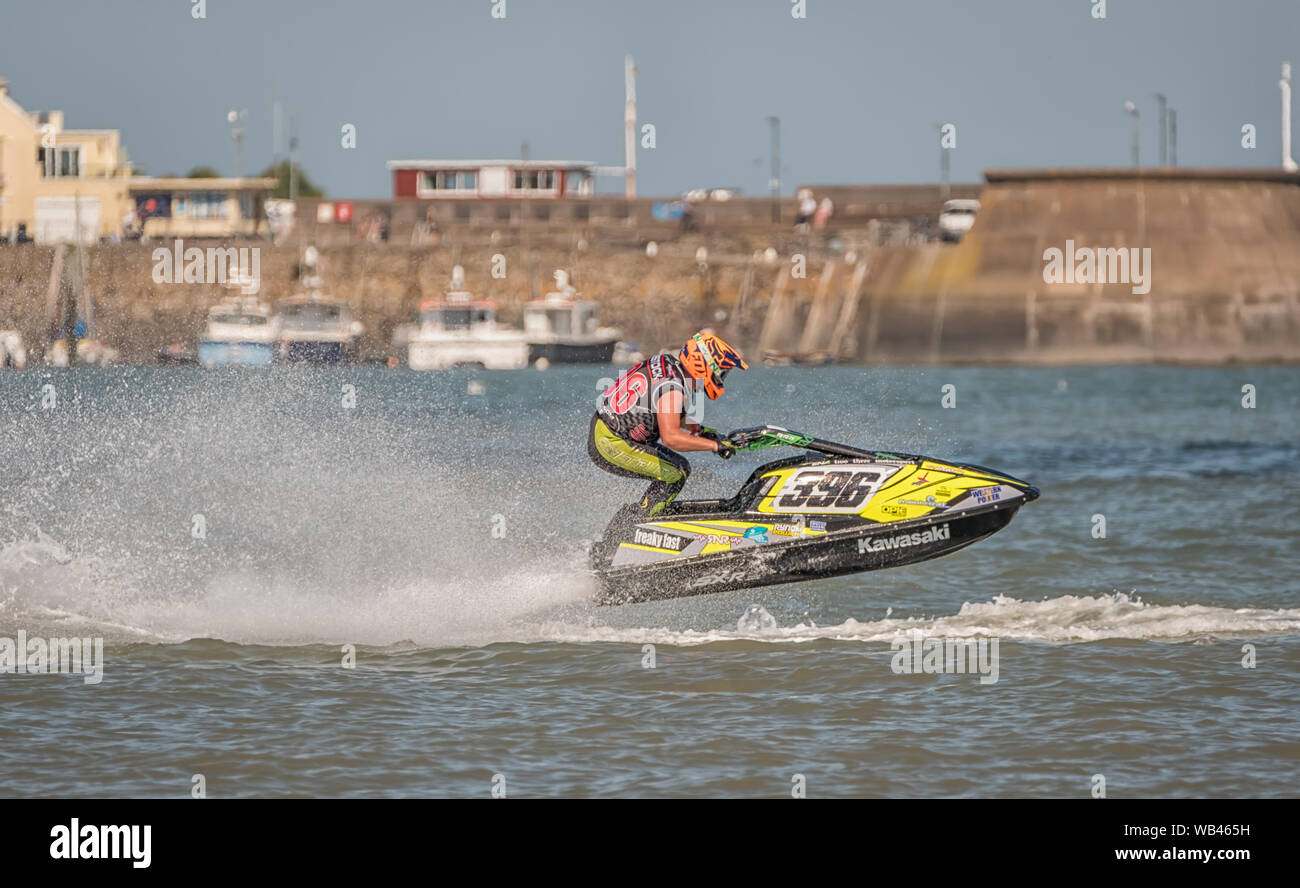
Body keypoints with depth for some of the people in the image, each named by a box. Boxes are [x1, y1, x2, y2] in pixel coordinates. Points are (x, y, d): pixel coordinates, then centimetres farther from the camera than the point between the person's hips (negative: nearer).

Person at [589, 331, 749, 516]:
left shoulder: (668, 364, 6)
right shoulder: (672, 386, -25)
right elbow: (670, 437, -35)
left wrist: (700, 430, 19)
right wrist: (715, 445, -28)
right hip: (608, 444, -10)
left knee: (681, 466, 14)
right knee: (676, 474, -12)